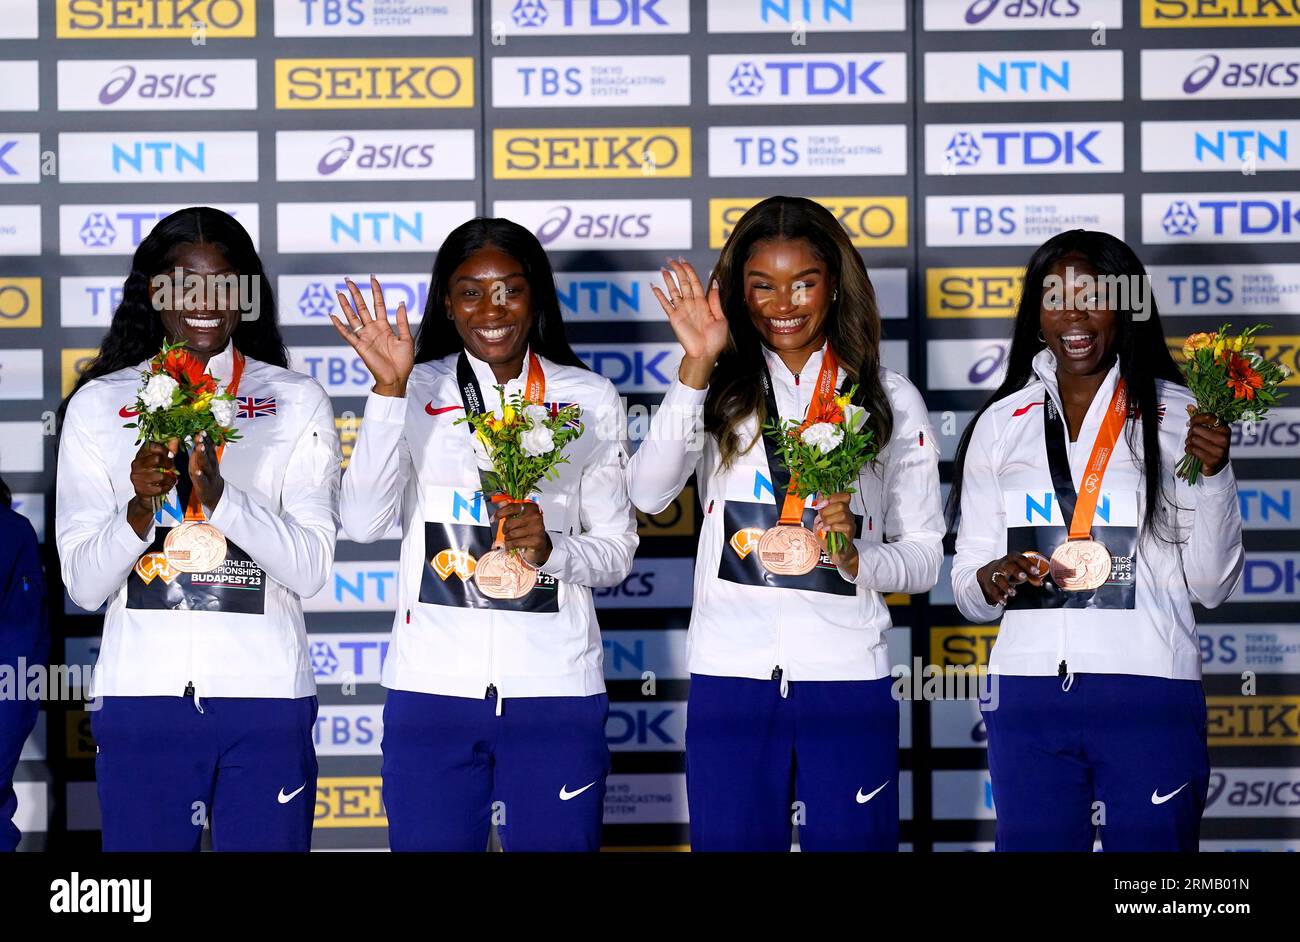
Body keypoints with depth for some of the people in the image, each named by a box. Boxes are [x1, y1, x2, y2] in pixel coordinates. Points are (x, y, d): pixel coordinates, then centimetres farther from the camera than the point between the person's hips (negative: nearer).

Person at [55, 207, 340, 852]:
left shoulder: (297, 402, 5)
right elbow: (83, 585, 2)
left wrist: (218, 494, -18)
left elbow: (310, 569, -5)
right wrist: (141, 508, -17)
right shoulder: (98, 405, 6)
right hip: (141, 694, 0)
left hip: (266, 699, 0)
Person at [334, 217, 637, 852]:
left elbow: (618, 552, 8)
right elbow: (361, 524, -10)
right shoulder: (416, 393, 4)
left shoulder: (588, 399, 7)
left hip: (555, 686, 1)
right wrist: (389, 389, -18)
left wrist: (552, 549, -13)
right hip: (433, 684, 0)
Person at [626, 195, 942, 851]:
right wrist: (696, 365, -14)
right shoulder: (719, 389, 7)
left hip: (848, 679, 0)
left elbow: (924, 556, 9)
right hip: (729, 675, 0)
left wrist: (855, 557, -12)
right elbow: (647, 495, -10)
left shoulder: (889, 400, 8)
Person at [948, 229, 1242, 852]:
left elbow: (1212, 586, 1)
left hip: (1149, 698, -2)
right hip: (1028, 699, 2)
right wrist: (994, 581, -10)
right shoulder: (1001, 424, 10)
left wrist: (1211, 472, -12)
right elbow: (966, 586, 12)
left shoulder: (1177, 415, 2)